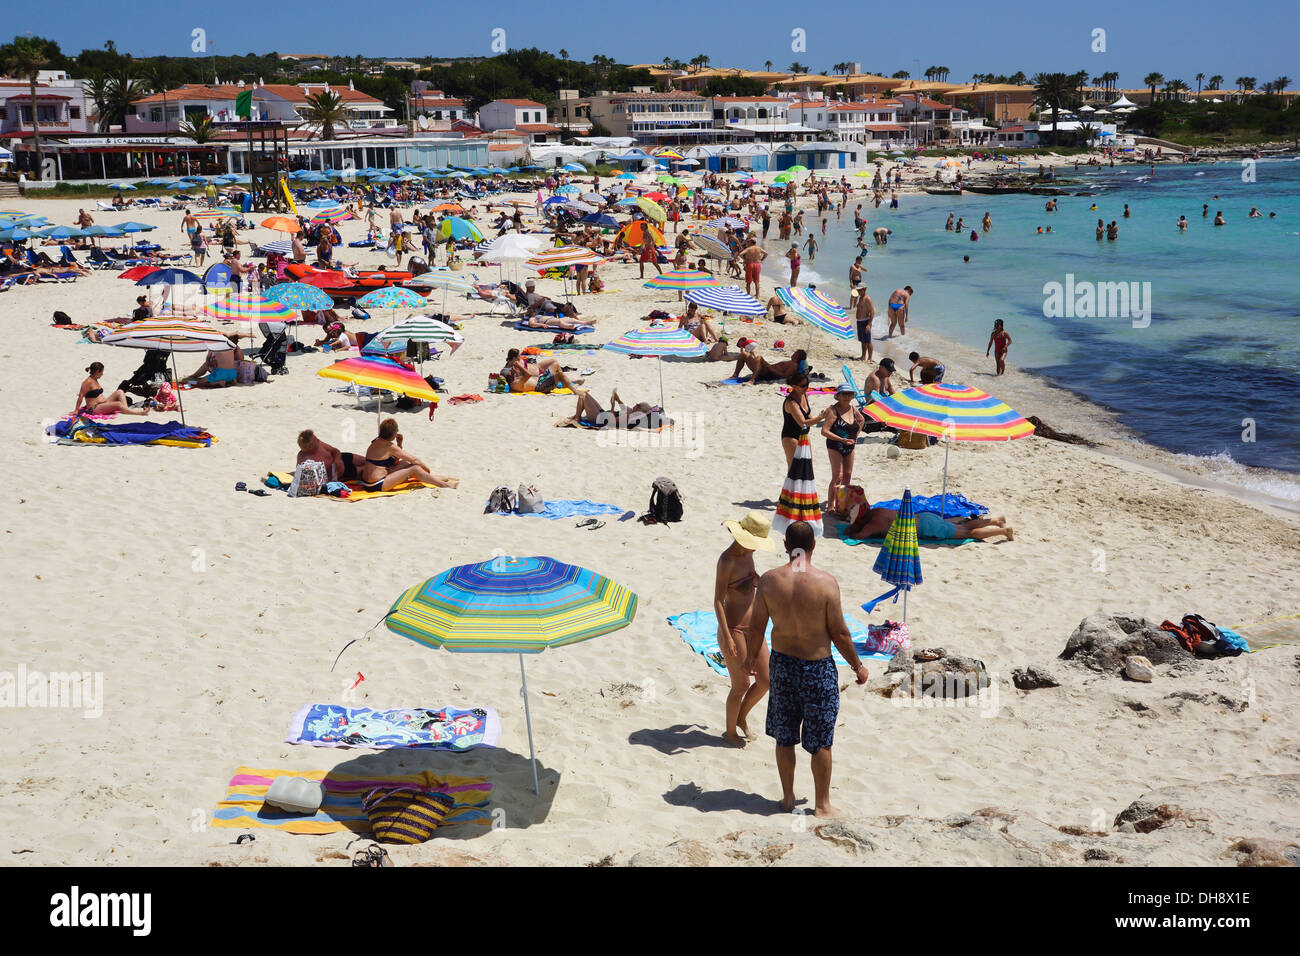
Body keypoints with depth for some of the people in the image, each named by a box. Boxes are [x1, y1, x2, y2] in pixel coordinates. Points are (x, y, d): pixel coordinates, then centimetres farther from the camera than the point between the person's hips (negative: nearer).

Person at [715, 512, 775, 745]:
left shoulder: (747, 555, 6)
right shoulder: (727, 560, -19)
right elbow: (718, 600, -20)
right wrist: (726, 637, -23)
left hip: (753, 627, 8)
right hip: (733, 629, -8)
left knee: (764, 681, 10)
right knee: (741, 685, 4)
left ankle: (742, 716, 35)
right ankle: (731, 733, 25)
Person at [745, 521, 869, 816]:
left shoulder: (769, 580, -9)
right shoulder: (826, 582, -18)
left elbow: (756, 625, 1)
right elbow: (839, 633, -11)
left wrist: (751, 656, 19)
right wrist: (857, 665, 3)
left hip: (781, 663, 3)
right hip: (817, 667, -3)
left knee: (784, 737, 17)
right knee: (821, 741, 10)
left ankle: (787, 797, 29)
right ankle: (822, 804, 20)